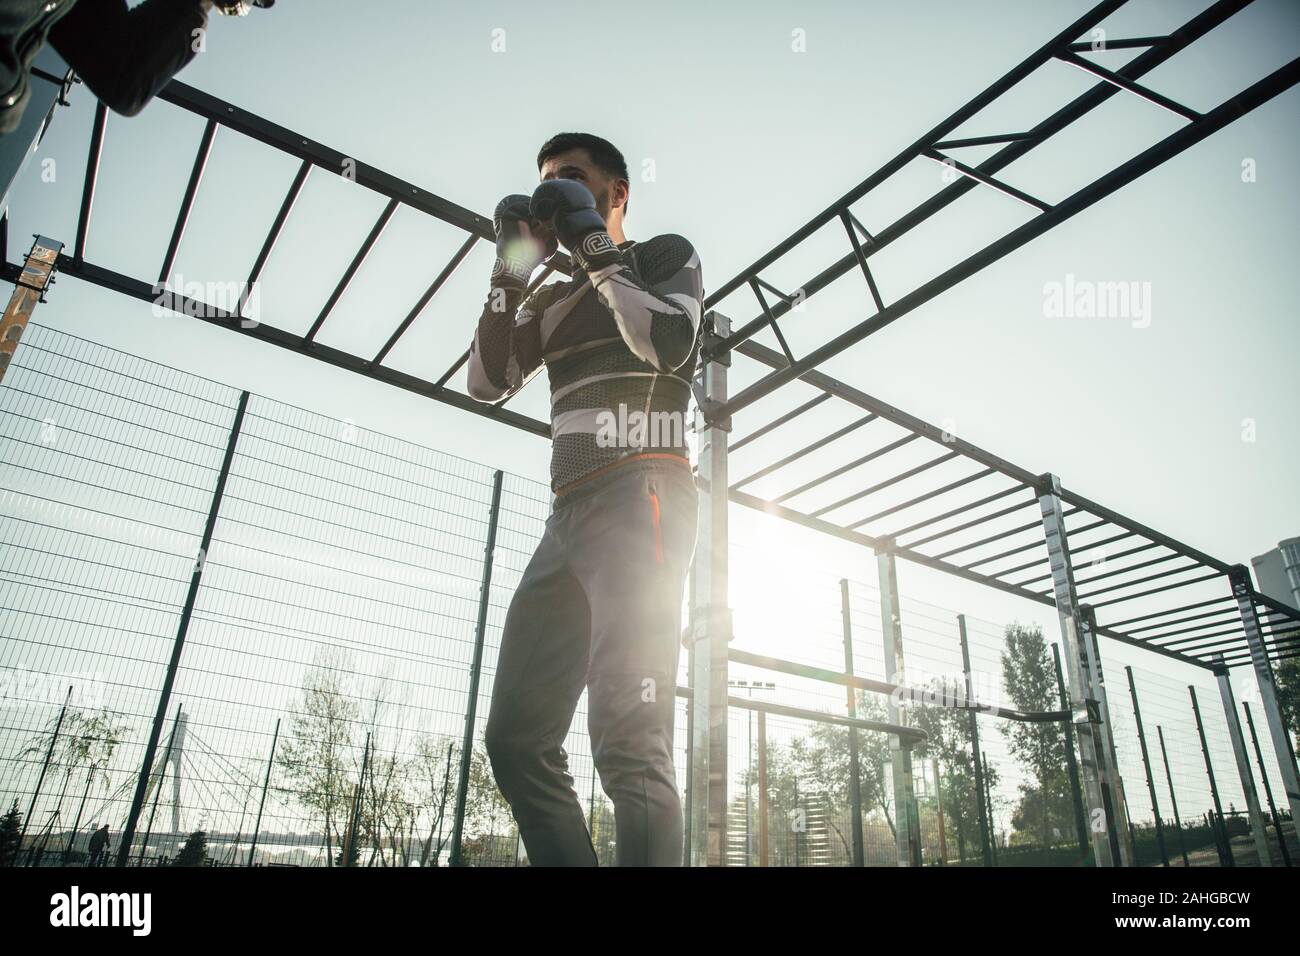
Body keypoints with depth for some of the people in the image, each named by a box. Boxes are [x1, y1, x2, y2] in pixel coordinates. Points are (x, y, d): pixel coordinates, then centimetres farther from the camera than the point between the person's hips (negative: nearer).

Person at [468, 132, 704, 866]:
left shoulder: (666, 256, 15)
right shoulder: (556, 301, 29)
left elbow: (669, 344, -7)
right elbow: (488, 382, 16)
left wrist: (594, 249, 1)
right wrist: (513, 268, 10)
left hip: (642, 498, -7)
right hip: (571, 511, 7)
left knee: (627, 735, -20)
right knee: (519, 736, -1)